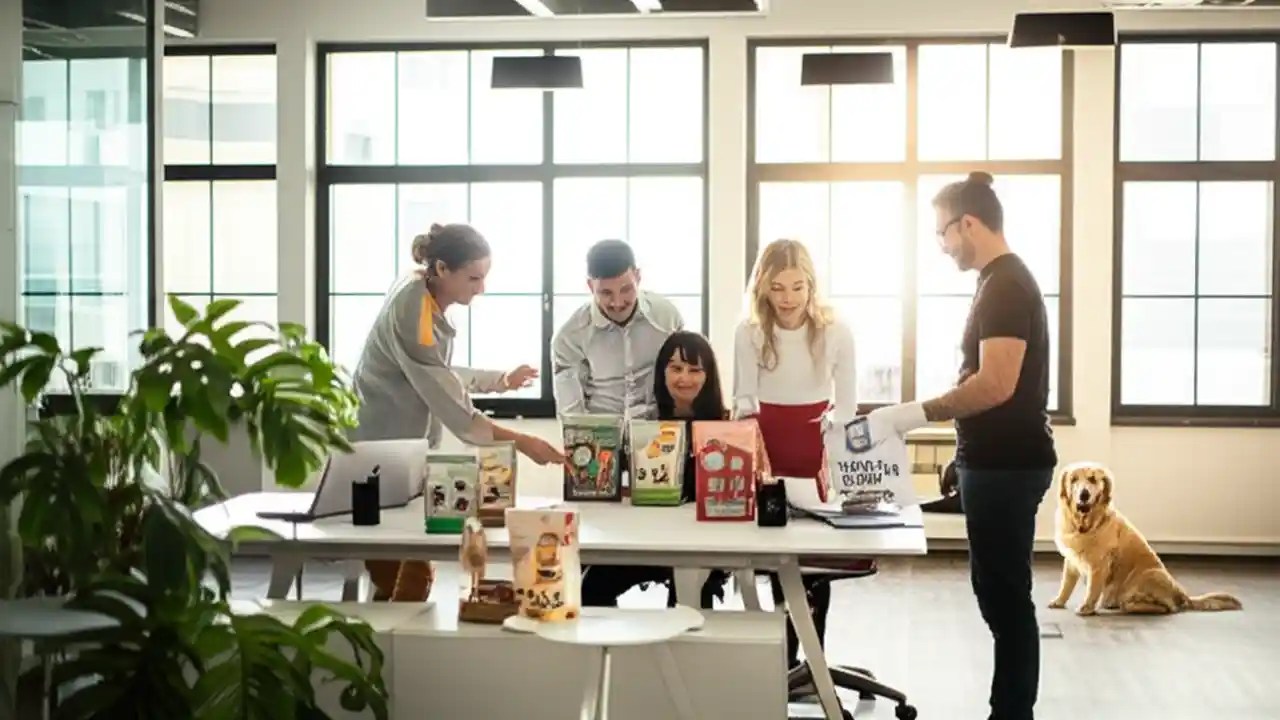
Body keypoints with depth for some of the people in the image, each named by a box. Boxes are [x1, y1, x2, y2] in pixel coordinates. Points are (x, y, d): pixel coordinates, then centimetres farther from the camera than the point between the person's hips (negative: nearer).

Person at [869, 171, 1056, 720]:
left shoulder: (1006, 286, -16)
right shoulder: (1002, 282, 16)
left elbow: (996, 385, -26)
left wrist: (916, 414, -23)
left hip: (1007, 465, -10)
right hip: (998, 462, 10)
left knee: (1005, 594, -4)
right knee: (999, 590, 14)